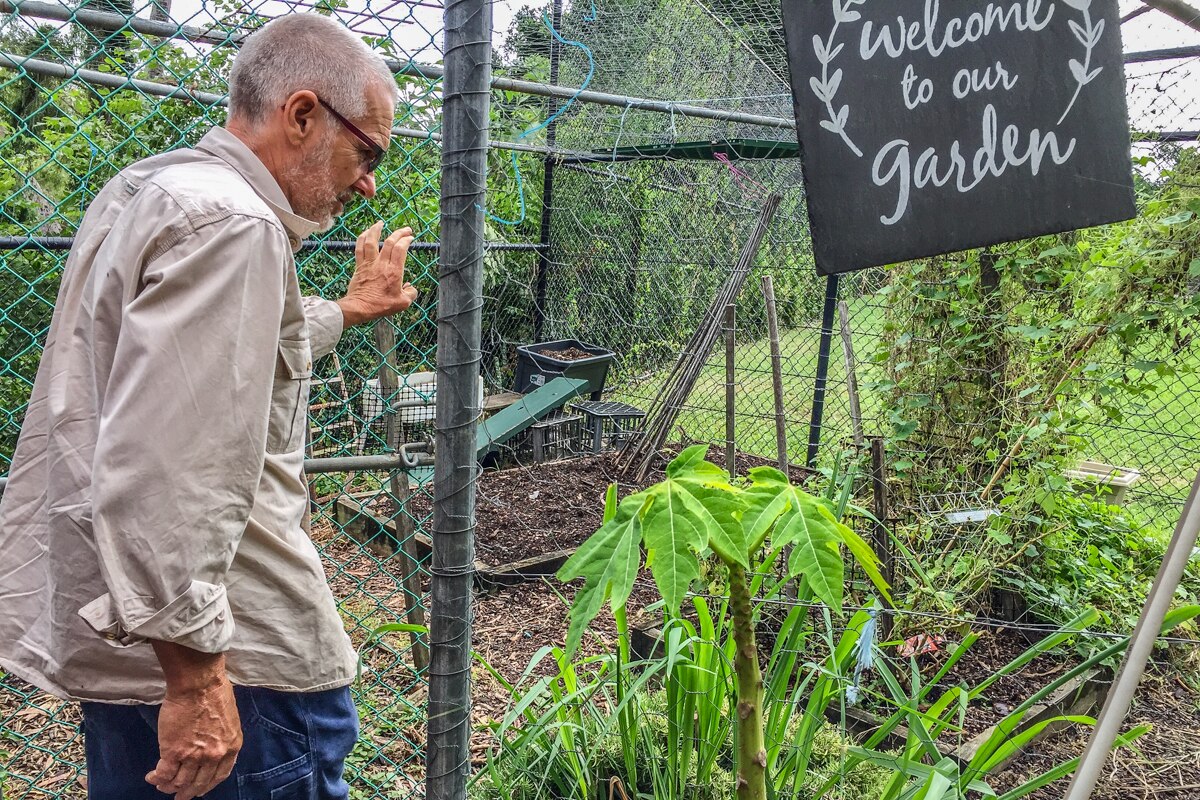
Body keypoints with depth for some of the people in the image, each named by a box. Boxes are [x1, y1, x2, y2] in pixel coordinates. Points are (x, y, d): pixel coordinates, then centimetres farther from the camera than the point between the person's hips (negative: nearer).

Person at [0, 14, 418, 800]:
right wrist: (195, 675, -24)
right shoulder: (232, 224, -20)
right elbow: (166, 471, -29)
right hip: (237, 655, -10)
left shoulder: (145, 190, 13)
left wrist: (346, 312, 39)